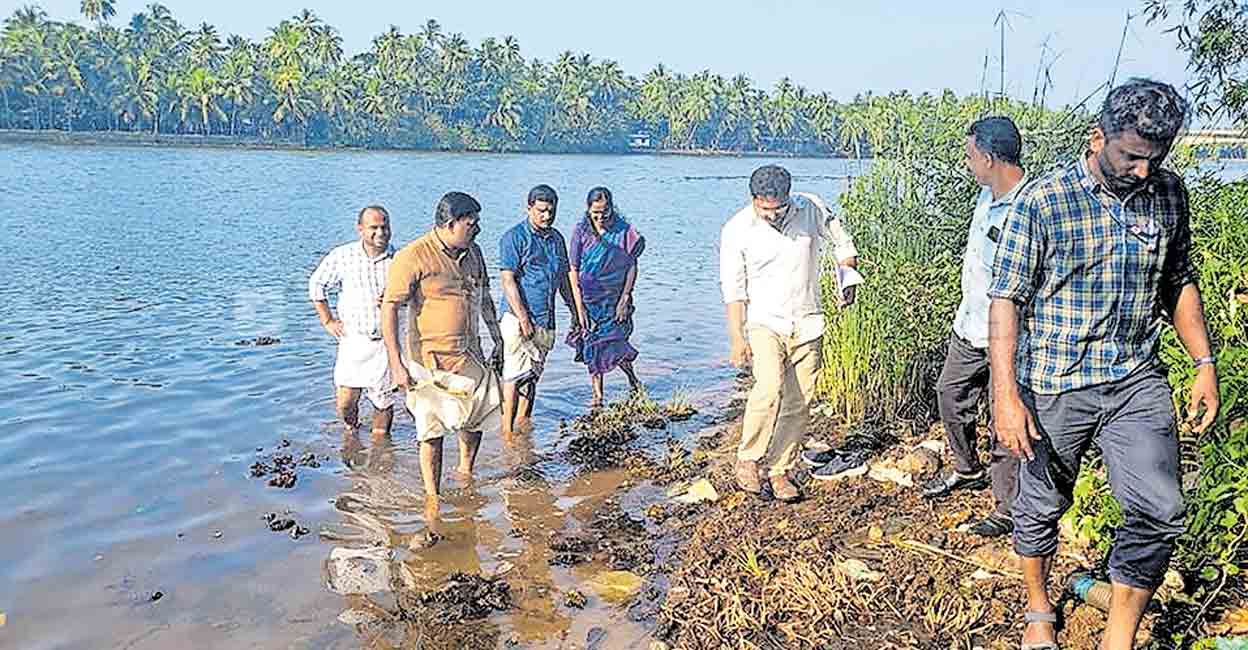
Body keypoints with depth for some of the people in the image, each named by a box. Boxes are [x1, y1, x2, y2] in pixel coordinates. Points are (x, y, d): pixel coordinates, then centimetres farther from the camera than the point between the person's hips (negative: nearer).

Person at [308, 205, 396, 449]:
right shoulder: (342, 256, -4)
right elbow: (316, 284, 11)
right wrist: (327, 321, 8)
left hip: (387, 340, 1)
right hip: (353, 339, 0)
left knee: (384, 401, 7)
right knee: (345, 401, -3)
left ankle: (380, 439, 34)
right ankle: (351, 430, 30)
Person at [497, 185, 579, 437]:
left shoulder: (556, 238, 14)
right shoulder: (514, 237, -7)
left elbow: (563, 279, 22)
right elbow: (508, 280, -13)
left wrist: (574, 312, 19)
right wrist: (523, 318, -19)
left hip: (546, 319, 7)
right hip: (517, 316, -6)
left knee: (533, 374, 11)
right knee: (516, 372, -7)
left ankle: (524, 422, 20)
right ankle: (507, 429, -3)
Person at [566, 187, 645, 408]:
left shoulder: (623, 230, -6)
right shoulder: (580, 231, -5)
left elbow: (632, 266, -1)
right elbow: (573, 270, -4)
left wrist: (625, 299, -8)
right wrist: (579, 307, -9)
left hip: (615, 299, -1)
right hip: (590, 300, 2)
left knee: (613, 346, -5)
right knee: (592, 347, 7)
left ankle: (632, 377, 24)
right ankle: (597, 395, 20)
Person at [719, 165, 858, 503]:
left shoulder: (812, 209, -3)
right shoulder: (736, 230, -9)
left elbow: (842, 243, 16)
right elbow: (733, 289, -6)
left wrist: (847, 281, 6)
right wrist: (737, 338, -10)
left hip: (807, 323, 3)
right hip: (764, 323, -3)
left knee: (798, 403, 2)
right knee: (770, 389, -24)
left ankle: (780, 470, 16)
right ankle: (748, 459, -6)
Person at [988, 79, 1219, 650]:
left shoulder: (1169, 194, 3)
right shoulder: (1042, 203, -12)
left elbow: (1179, 282, 15)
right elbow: (1006, 300, -12)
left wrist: (1204, 363, 9)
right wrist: (1005, 395, -18)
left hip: (1137, 380, 4)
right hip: (1054, 385, -3)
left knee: (1159, 511, -4)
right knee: (1041, 507, 10)